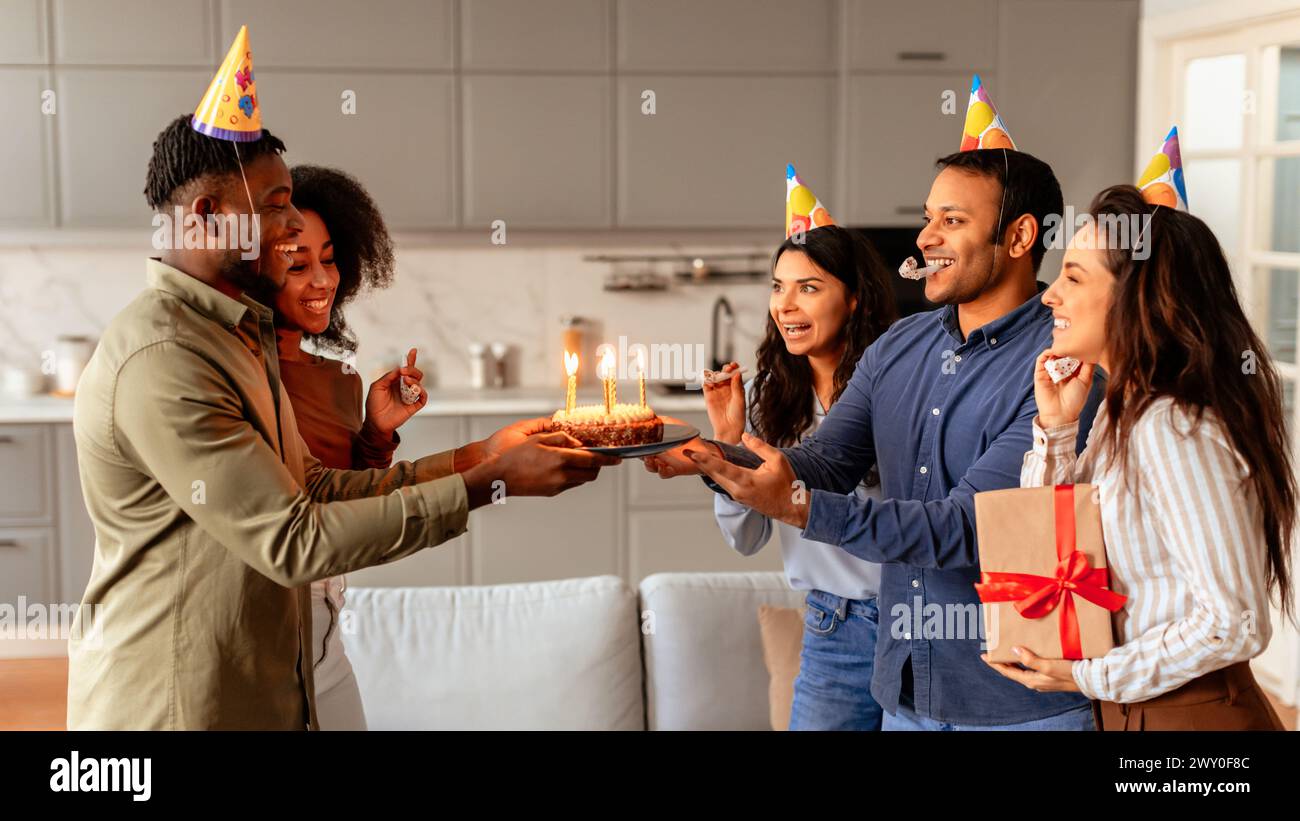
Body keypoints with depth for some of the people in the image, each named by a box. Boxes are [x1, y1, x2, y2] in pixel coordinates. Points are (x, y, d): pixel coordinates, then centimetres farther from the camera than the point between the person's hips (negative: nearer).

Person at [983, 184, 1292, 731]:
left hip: (1191, 712, -8)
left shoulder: (1172, 429, -24)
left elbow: (1235, 624, -26)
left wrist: (1090, 678, -17)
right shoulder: (1123, 409, 3)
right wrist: (1055, 428, -6)